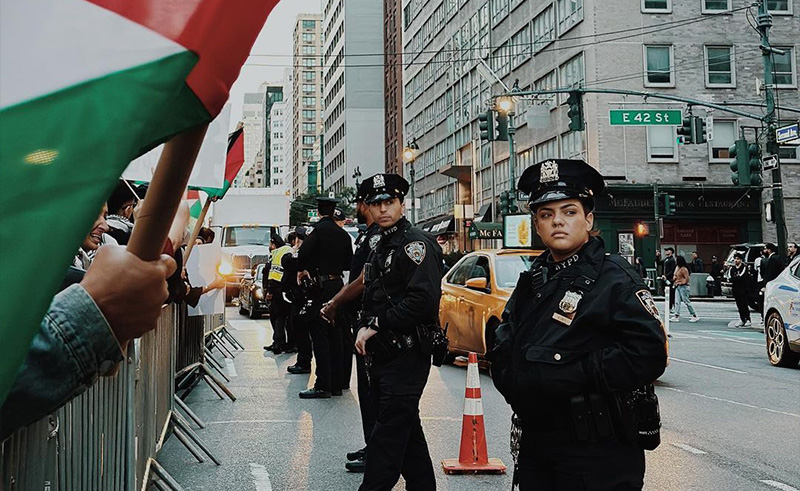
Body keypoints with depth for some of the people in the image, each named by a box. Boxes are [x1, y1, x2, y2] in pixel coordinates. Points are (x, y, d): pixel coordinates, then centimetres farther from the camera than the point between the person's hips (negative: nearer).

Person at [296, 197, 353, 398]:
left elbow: (304, 251, -23)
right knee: (335, 334, 12)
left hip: (322, 286, -7)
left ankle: (323, 385, -9)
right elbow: (349, 263, 14)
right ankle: (337, 383, 16)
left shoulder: (320, 229, -10)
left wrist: (302, 270, -5)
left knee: (319, 334, -6)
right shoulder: (343, 234, 10)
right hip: (338, 284, 7)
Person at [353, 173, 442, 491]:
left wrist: (377, 325, -17)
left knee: (388, 434, -8)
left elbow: (423, 299, -24)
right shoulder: (380, 248, 18)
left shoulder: (416, 243, -12)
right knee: (407, 431, 16)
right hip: (383, 355, 10)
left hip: (407, 355, -10)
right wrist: (365, 328, 8)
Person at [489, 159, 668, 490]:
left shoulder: (613, 277, -9)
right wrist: (513, 383, -2)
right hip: (535, 445, 7)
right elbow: (503, 347, 18)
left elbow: (648, 355, -19)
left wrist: (571, 377, -20)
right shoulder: (532, 280, 12)